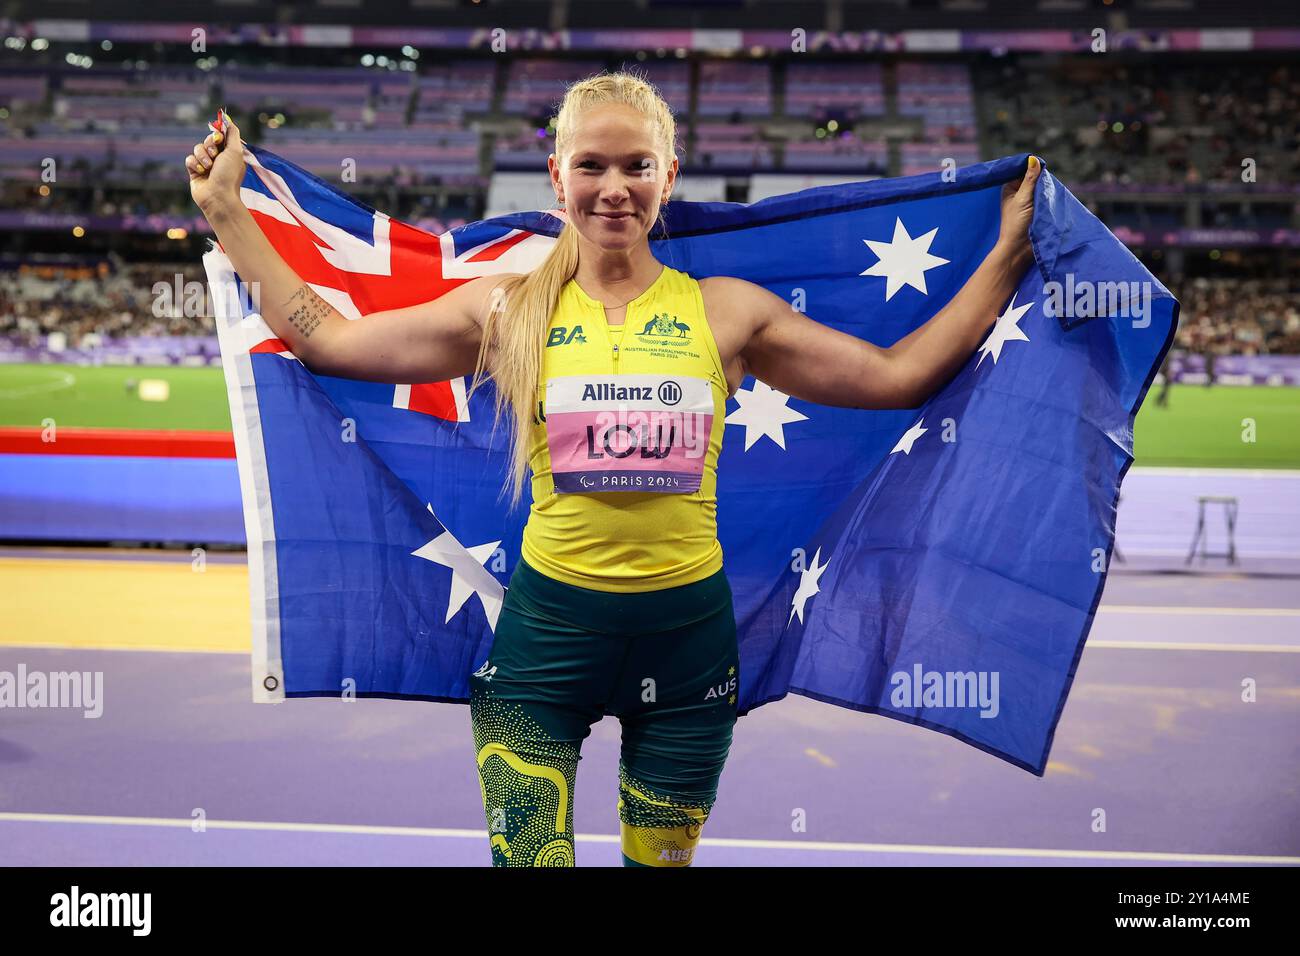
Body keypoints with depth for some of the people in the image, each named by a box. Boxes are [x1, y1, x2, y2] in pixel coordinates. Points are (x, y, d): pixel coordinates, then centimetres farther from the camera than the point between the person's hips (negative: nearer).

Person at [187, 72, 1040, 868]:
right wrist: (226, 210, 2)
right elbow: (324, 338, 2)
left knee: (662, 858, 16)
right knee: (526, 856, 1)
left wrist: (1008, 254, 2)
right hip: (548, 625, -1)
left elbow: (898, 375, 3)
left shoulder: (727, 312, 2)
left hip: (688, 632, 1)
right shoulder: (508, 310, 1)